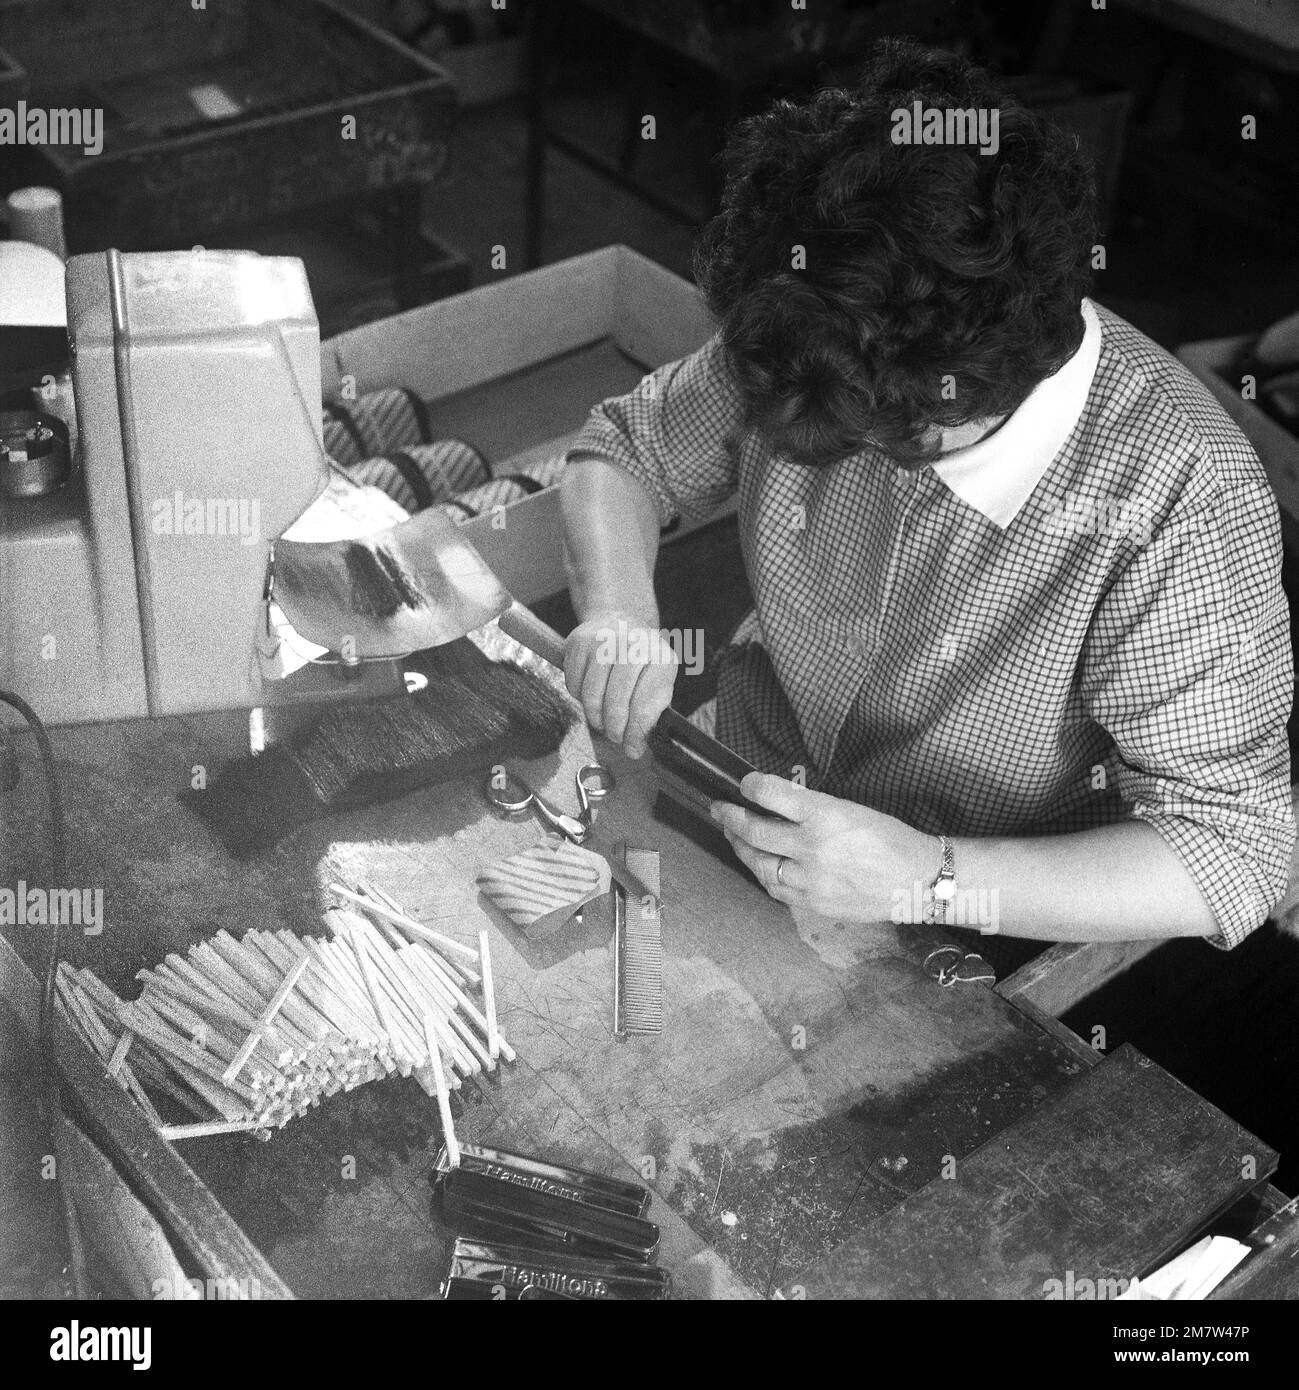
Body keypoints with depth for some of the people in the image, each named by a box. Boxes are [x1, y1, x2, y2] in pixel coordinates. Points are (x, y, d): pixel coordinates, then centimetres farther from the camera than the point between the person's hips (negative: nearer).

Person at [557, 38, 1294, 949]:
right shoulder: (811, 346, -15)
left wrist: (927, 879, -34)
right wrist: (620, 612, -18)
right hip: (748, 799, 4)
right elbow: (626, 448, 3)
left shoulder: (1181, 511, -30)